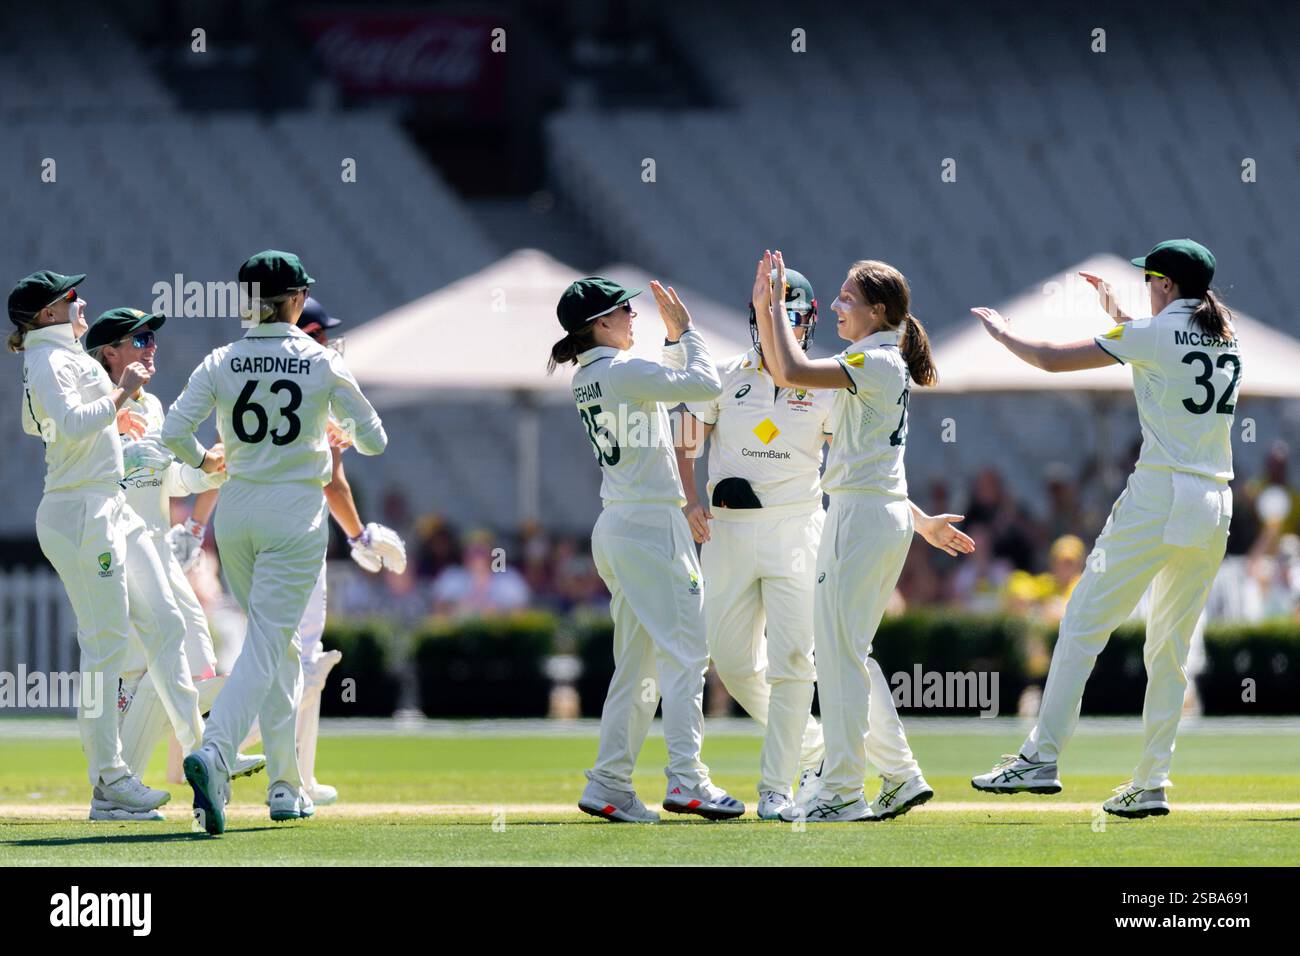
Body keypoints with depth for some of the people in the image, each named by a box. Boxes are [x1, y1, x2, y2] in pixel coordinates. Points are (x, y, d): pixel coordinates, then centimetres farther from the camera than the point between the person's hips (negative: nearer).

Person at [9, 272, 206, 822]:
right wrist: (121, 393, -18)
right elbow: (72, 423, -29)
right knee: (106, 642, -9)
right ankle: (108, 783, -8)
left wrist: (108, 417, 29)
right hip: (80, 513, -11)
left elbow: (35, 422, 32)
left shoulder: (62, 356, 17)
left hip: (111, 507, 11)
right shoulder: (50, 360, -13)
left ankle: (199, 748, 16)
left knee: (164, 623, 11)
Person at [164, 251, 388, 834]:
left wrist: (201, 460, 13)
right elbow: (374, 440, 2)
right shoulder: (323, 364, -5)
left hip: (236, 510, 4)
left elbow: (174, 432, -8)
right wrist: (344, 435, 24)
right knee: (267, 645, -8)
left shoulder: (221, 363, -1)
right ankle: (214, 753, -33)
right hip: (296, 511, -4)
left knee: (277, 642, 18)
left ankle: (286, 787, 20)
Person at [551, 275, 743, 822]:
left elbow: (667, 384, 25)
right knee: (685, 651, -8)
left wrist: (673, 340, 17)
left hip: (615, 529, 9)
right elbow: (705, 386, -13)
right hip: (651, 526, -9)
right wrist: (686, 331, -1)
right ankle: (685, 780, -14)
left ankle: (608, 786, 9)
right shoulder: (624, 372, -15)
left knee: (637, 664, 11)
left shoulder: (587, 378, 12)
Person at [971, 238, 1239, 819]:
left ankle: (1041, 759, -8)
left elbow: (1053, 360, -3)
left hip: (1160, 497, -7)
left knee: (1083, 623, -3)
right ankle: (1151, 785, 7)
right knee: (1171, 646, 10)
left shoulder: (1156, 332, -6)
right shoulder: (1226, 339, 13)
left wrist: (1002, 333, 15)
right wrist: (1117, 314, 42)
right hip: (1216, 505, 7)